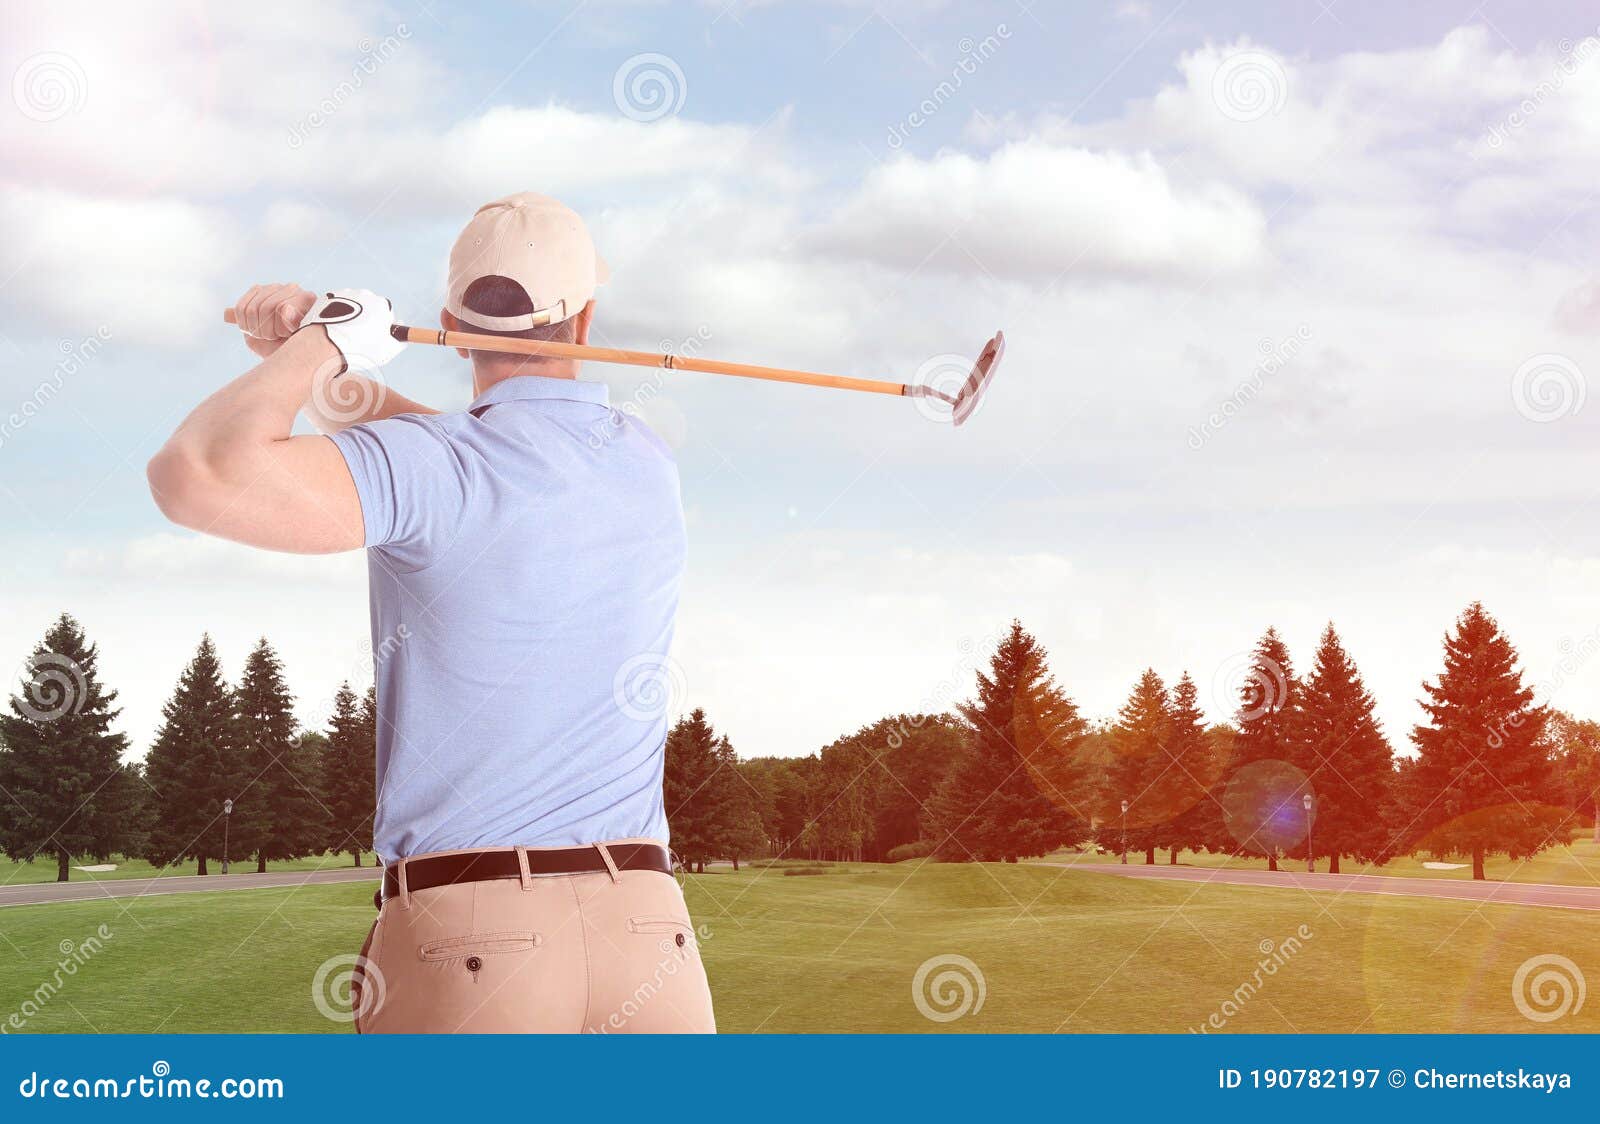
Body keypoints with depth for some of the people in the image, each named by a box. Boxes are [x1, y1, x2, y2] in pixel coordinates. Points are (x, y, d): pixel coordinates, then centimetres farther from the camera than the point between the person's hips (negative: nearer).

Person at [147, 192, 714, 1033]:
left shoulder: (436, 468, -9)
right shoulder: (649, 465, 11)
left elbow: (198, 475, -20)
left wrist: (319, 343, -4)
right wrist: (316, 352, 10)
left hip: (465, 939, -5)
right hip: (647, 930, 5)